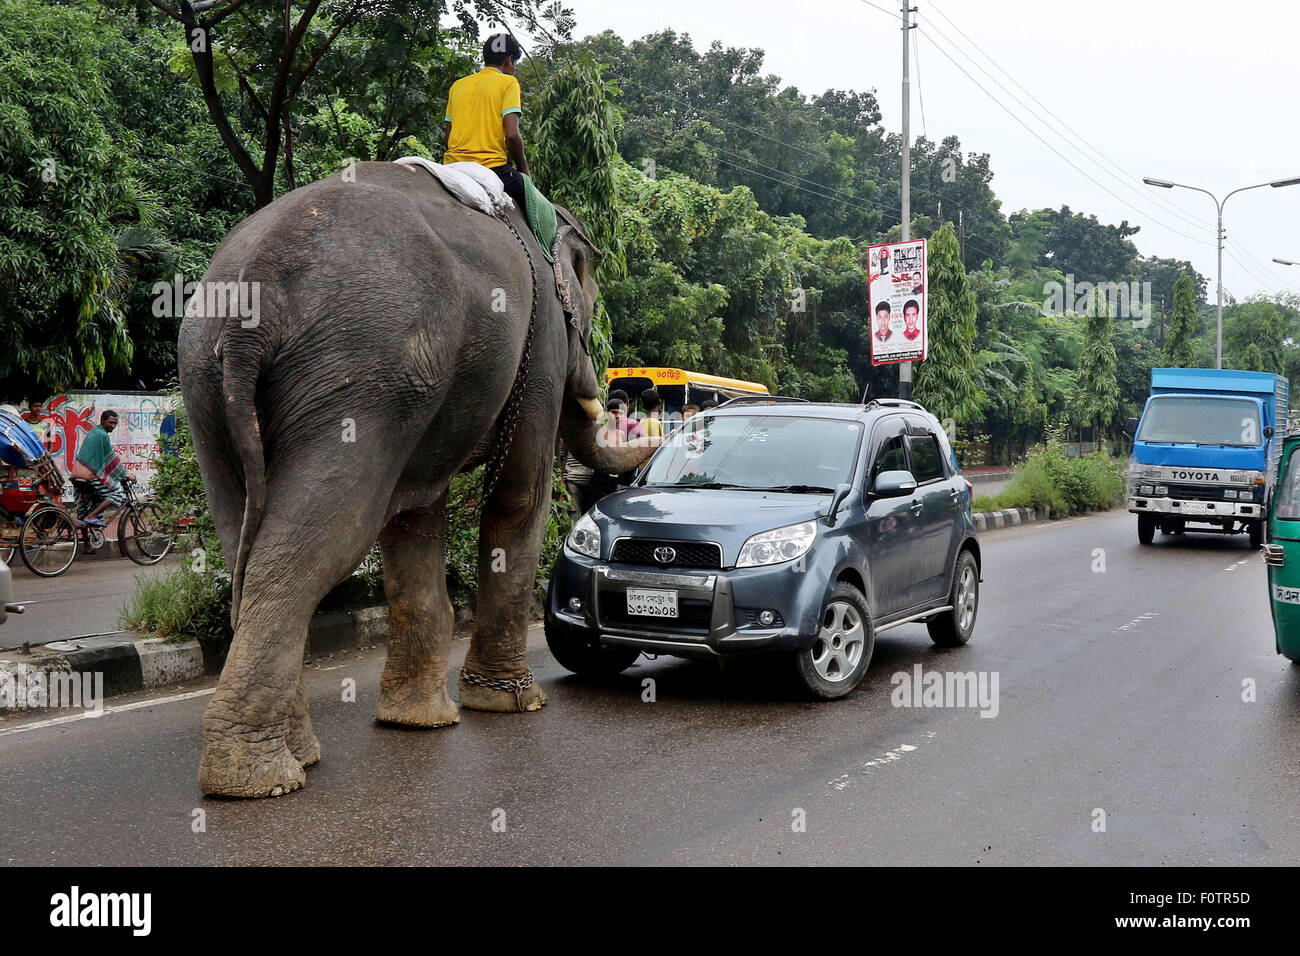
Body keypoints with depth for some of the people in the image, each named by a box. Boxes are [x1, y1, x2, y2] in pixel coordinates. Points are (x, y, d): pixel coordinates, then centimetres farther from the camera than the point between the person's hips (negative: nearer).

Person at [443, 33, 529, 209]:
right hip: (492, 167, -6)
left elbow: (448, 137, 16)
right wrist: (523, 167, 4)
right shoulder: (508, 82, 1)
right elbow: (512, 134, -10)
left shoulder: (457, 85, 18)